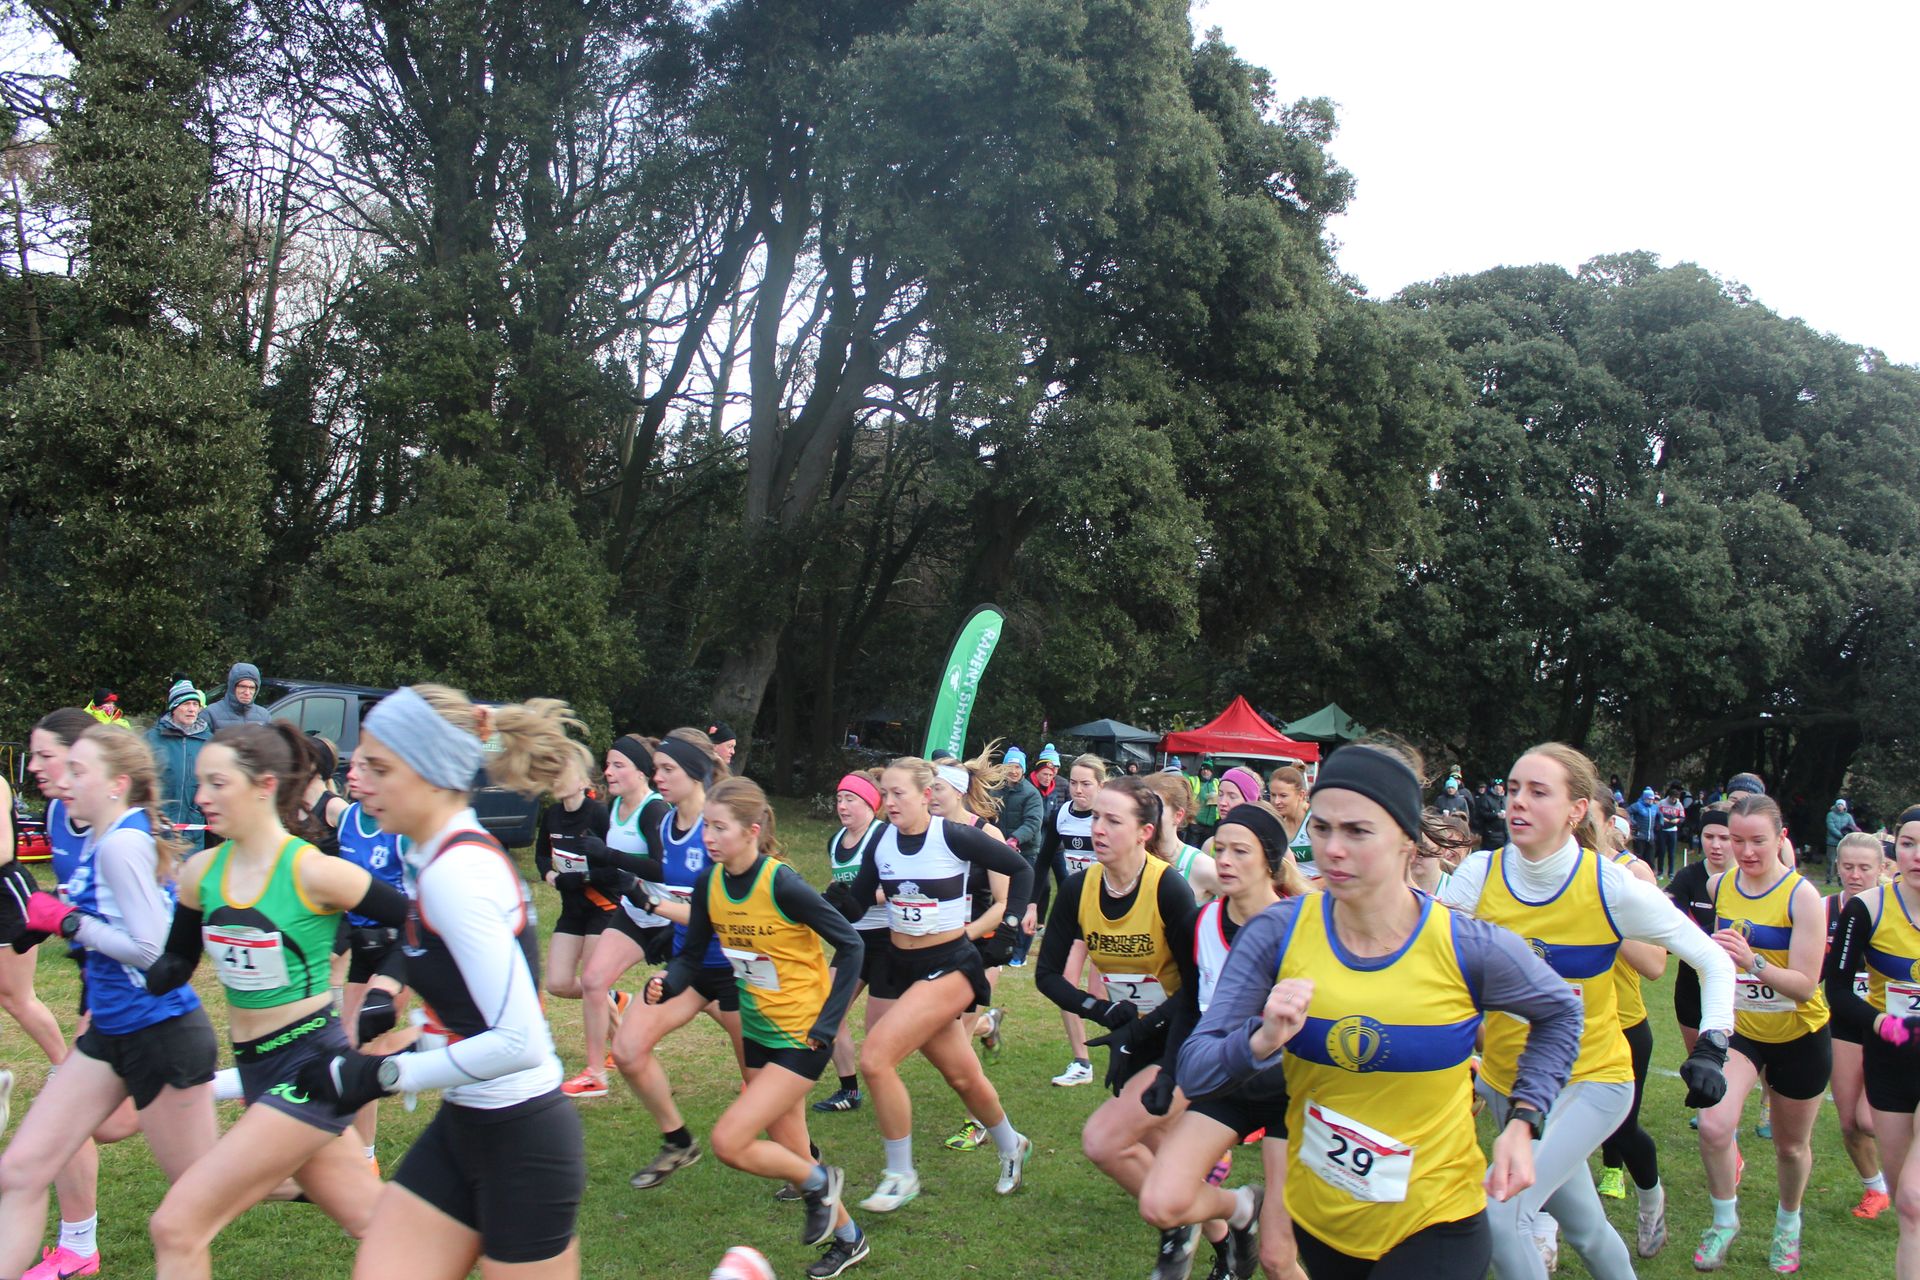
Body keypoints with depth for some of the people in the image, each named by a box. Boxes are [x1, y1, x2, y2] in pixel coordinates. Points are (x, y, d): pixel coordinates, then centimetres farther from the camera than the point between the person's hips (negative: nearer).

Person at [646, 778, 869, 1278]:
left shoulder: (782, 884, -24)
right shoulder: (709, 884, -5)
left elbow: (849, 944, -18)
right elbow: (692, 955, 3)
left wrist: (827, 1023, -18)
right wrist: (665, 985, -18)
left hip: (801, 1036, -7)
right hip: (758, 1031, 7)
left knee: (729, 1141, -14)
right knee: (788, 1154, 16)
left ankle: (818, 1182, 12)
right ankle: (847, 1238, 38)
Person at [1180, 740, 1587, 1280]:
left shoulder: (1469, 948, -17)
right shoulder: (1276, 935, -15)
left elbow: (1559, 1011, 5)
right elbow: (1193, 1074, -12)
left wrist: (1522, 1122, -4)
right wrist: (1262, 1041, -31)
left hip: (1434, 1223, -2)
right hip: (1316, 1216, 2)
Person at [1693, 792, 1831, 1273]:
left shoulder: (1801, 895, -21)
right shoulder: (1719, 885, -7)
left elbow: (1806, 985, -27)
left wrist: (1753, 962, -40)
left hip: (1799, 1038, -2)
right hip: (1739, 1029, 2)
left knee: (1791, 1145, 16)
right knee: (1713, 1126, -20)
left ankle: (1788, 1223, 46)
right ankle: (1724, 1221, 6)